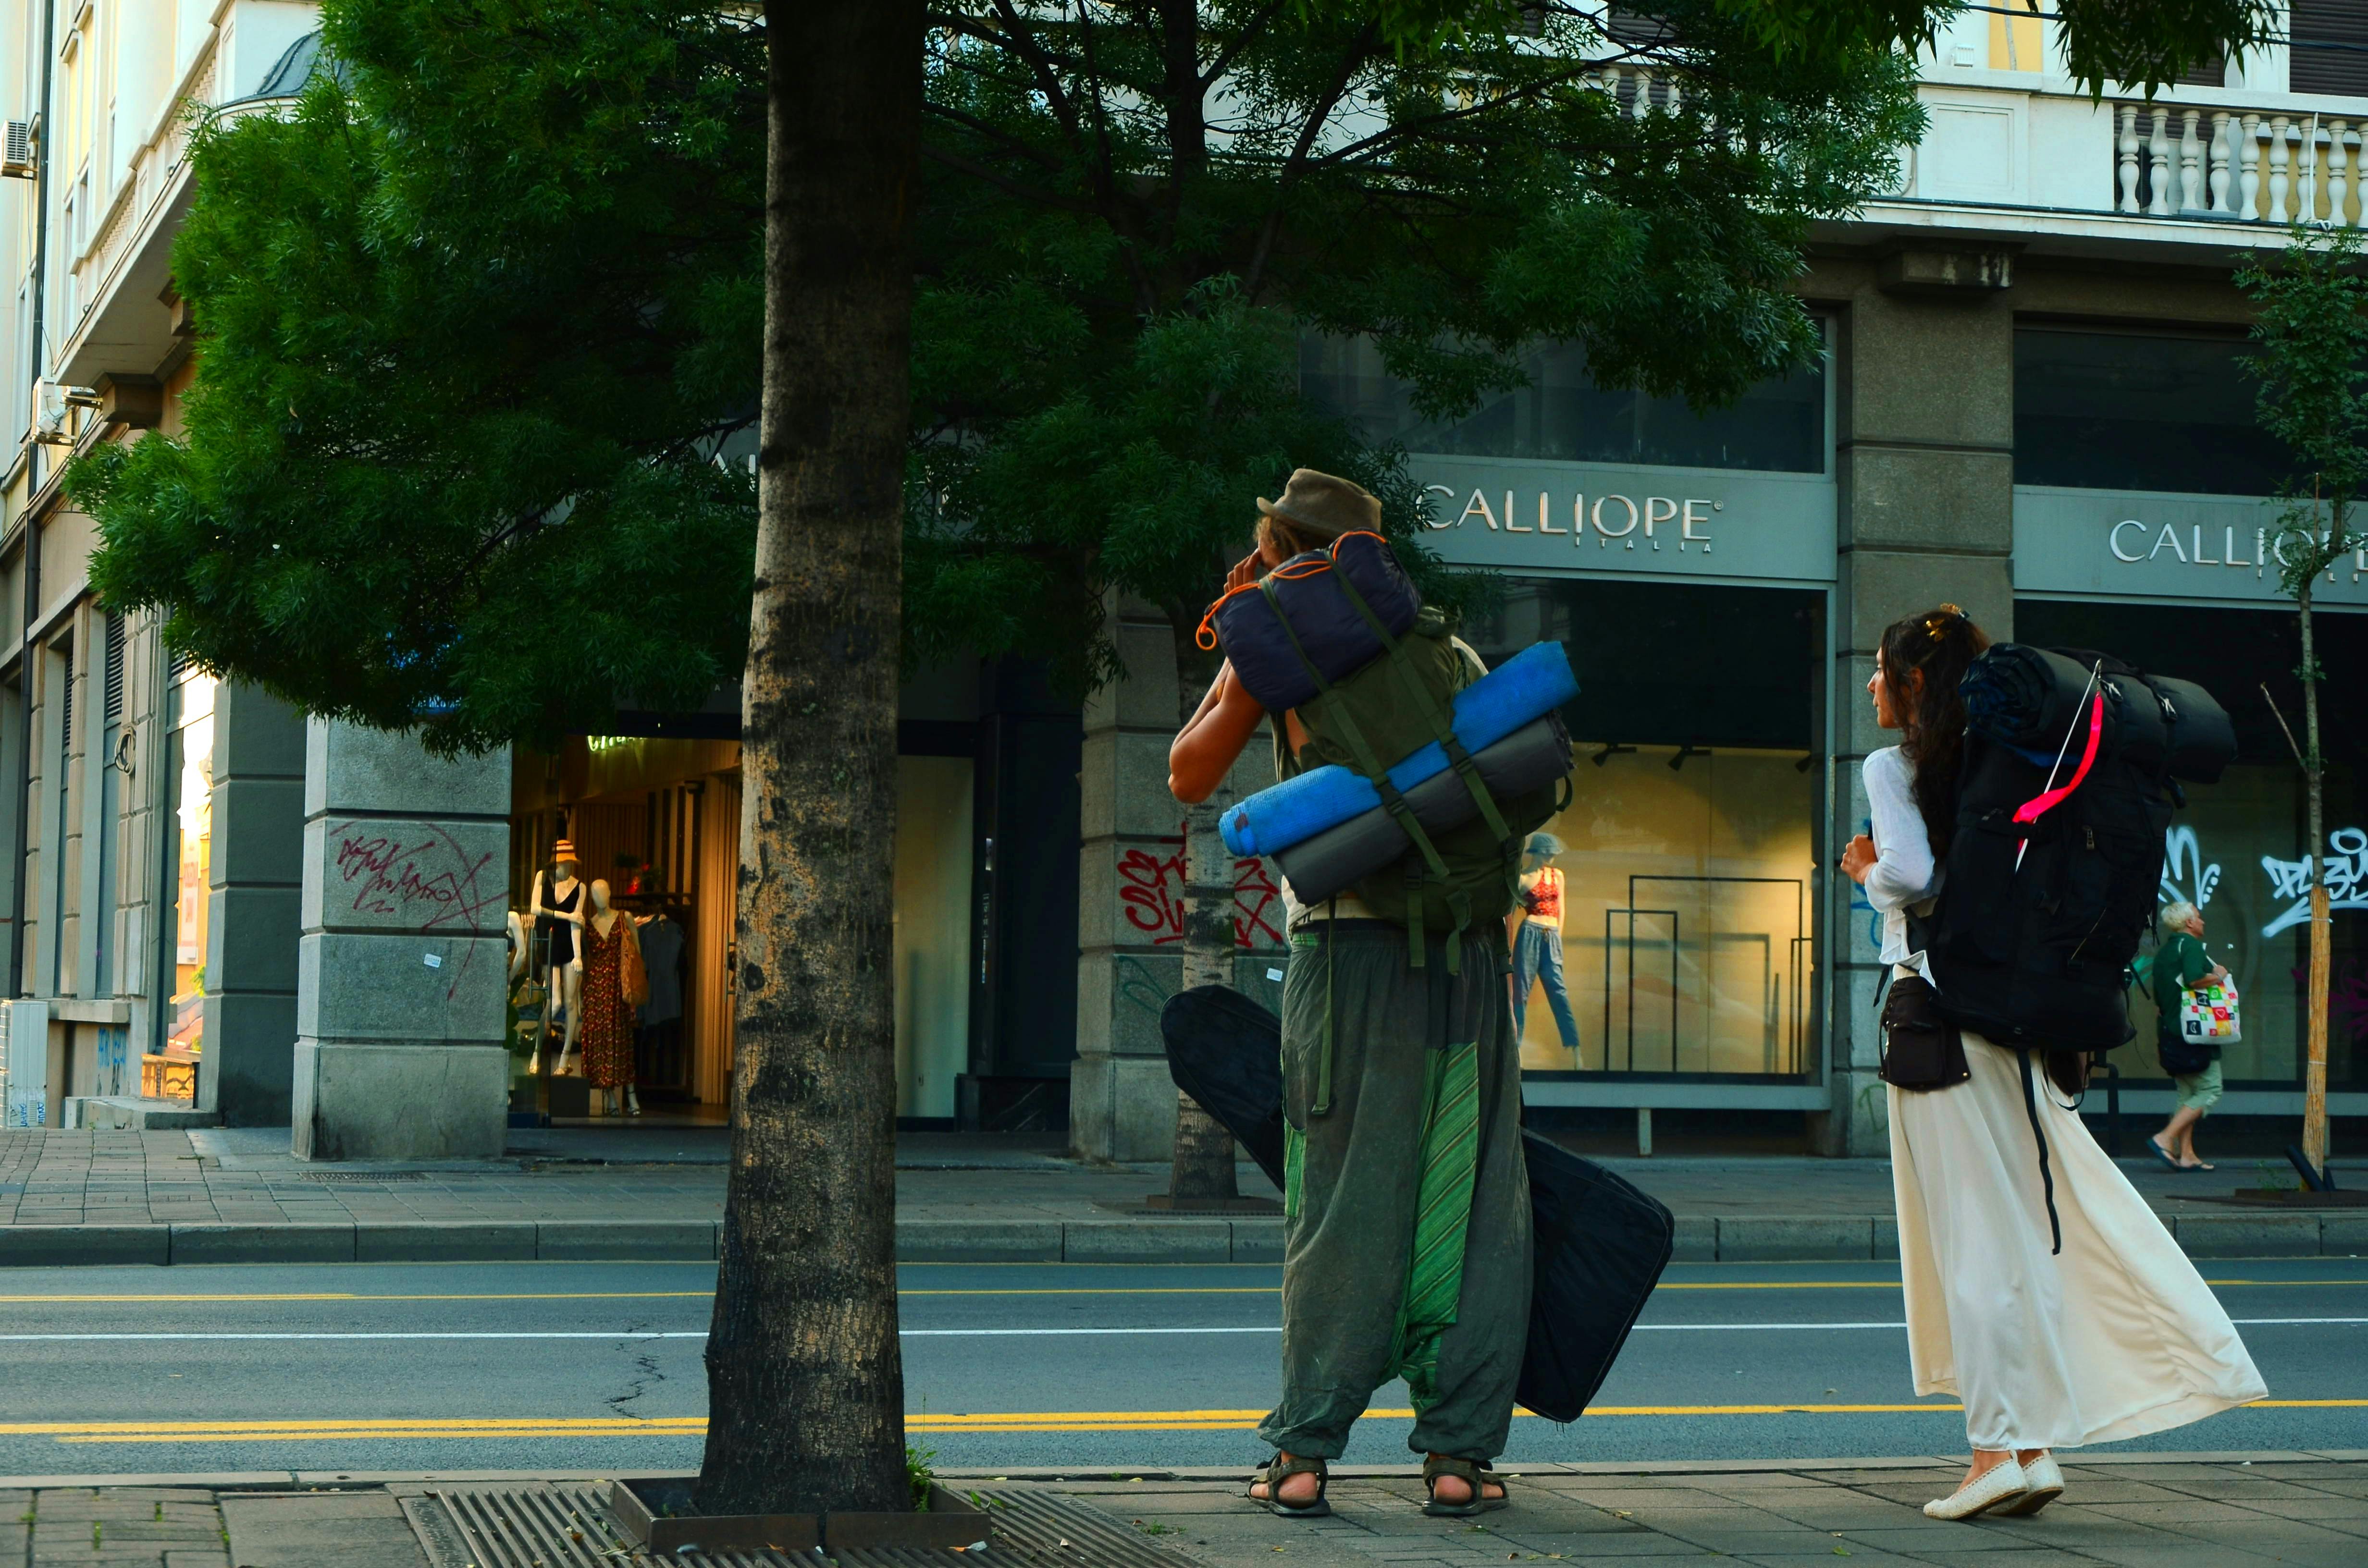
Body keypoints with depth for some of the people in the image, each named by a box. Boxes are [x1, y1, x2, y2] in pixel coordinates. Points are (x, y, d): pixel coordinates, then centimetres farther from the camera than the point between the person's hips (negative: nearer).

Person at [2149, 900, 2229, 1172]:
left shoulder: (2163, 951, 18)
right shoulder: (2191, 945, -9)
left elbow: (2157, 999, 22)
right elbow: (2193, 979, -26)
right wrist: (2217, 976, -9)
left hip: (2170, 1032, 9)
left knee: (2187, 1094, 12)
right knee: (2209, 1091, -6)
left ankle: (2186, 1155, 7)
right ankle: (2165, 1139, -17)